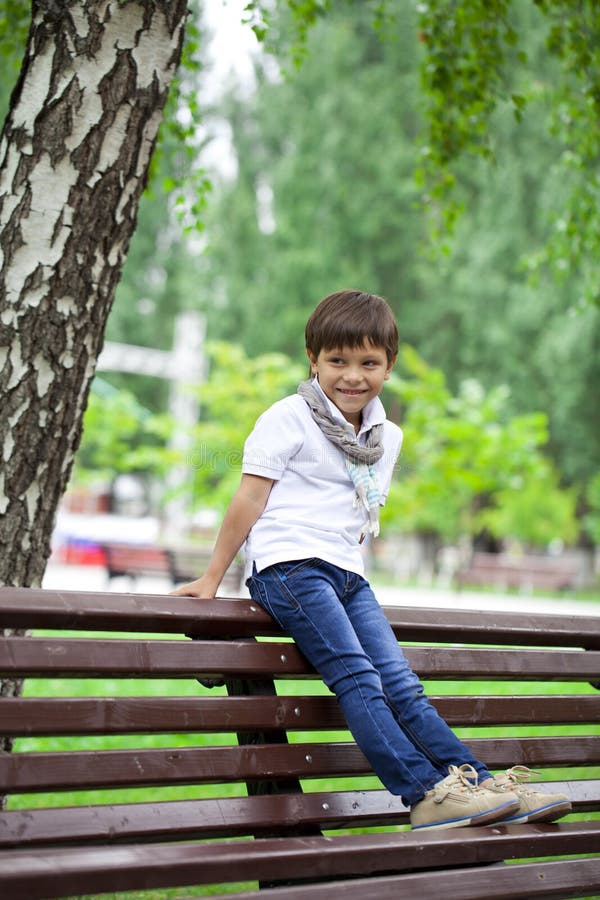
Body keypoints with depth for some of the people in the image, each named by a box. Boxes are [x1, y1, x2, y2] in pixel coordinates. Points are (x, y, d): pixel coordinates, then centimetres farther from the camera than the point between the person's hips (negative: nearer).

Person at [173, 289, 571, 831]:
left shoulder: (387, 437, 17)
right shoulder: (289, 419, -1)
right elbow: (250, 500, -1)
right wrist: (213, 578, 0)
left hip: (347, 576, 6)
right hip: (289, 567, -6)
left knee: (401, 684, -5)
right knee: (358, 678, -20)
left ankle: (483, 786, -10)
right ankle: (428, 794, -27)